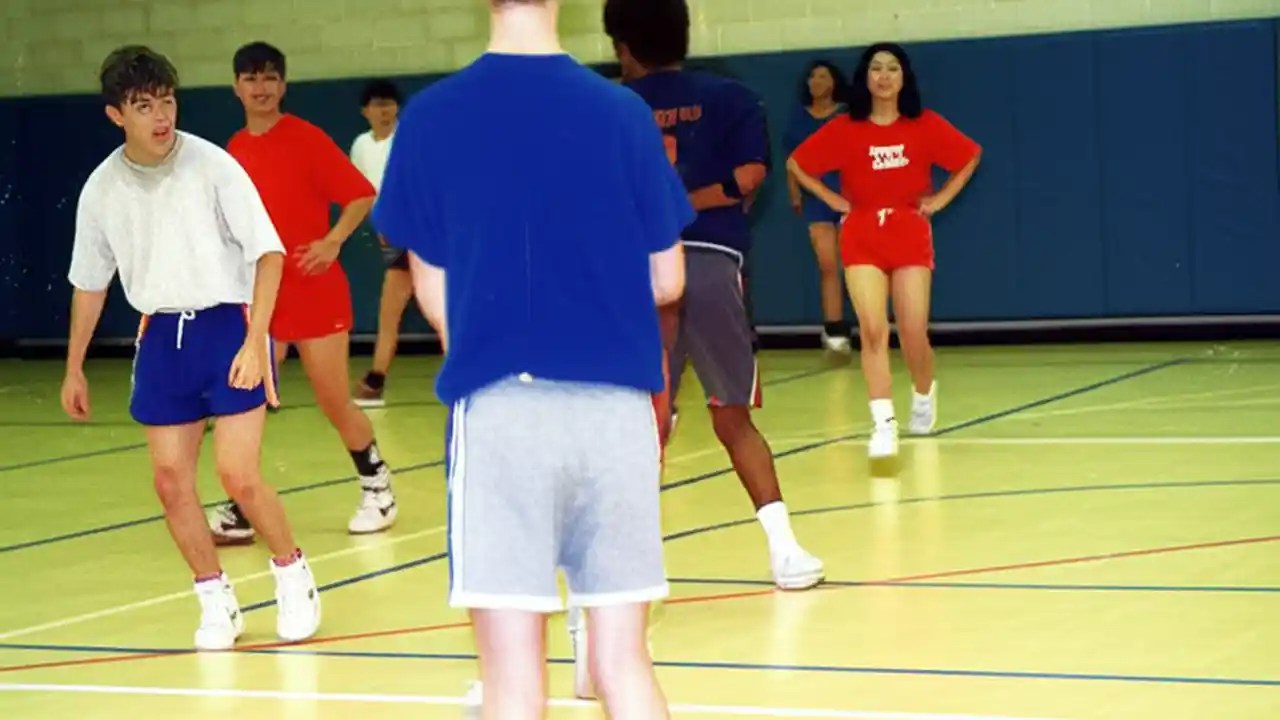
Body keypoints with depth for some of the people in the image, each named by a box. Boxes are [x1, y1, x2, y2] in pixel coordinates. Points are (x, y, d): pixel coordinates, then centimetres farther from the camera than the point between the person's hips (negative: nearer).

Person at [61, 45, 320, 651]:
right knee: (170, 480, 1)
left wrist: (256, 340, -19)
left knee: (238, 476, -11)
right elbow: (90, 282, 14)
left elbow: (267, 252, -10)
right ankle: (217, 602, 17)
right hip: (161, 337, 4)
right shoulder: (102, 188, 2)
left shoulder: (212, 165, -11)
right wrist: (74, 369, 17)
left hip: (228, 328, -4)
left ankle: (293, 577, 13)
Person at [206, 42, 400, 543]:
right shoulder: (232, 153, 8)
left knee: (335, 405, 2)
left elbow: (362, 195, -9)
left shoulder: (307, 139, -8)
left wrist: (332, 241, -22)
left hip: (316, 294, -5)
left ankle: (377, 488, 22)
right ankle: (242, 511, 2)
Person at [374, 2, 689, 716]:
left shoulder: (431, 115, 0)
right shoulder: (626, 111, 2)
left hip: (499, 409, -1)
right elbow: (667, 280, 7)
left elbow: (433, 292, 5)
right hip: (616, 407, 2)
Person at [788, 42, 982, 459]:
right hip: (862, 239, 0)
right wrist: (832, 199, 0)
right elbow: (796, 164, 7)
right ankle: (883, 425, -15)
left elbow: (970, 156, 11)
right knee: (873, 331, -14)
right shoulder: (844, 130, -3)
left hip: (911, 236, 0)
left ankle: (924, 394, 34)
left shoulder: (925, 126, -1)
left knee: (914, 334, 1)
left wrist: (942, 198, 4)